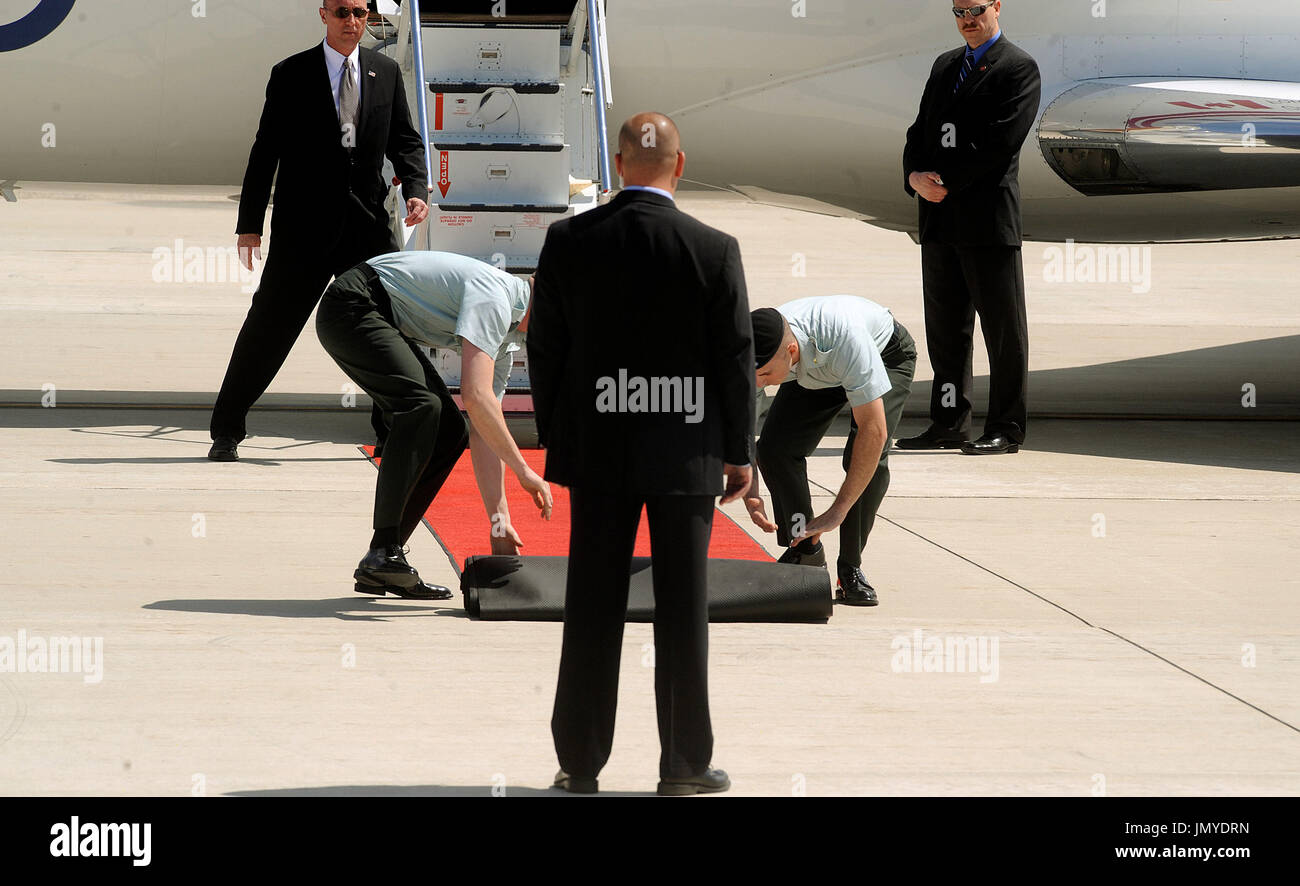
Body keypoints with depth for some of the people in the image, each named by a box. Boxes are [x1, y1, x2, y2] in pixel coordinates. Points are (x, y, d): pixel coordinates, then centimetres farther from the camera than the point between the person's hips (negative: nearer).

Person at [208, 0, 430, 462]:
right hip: (304, 226, -3)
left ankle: (395, 429, 17)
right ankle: (226, 431, 9)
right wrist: (249, 223, -4)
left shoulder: (386, 72, 9)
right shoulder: (291, 75, -1)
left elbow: (405, 140, 11)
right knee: (269, 327, 0)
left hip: (368, 223, 3)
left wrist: (416, 190, -8)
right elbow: (265, 150, 0)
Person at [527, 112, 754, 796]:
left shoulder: (568, 241, -5)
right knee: (682, 609, 6)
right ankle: (684, 764, 10)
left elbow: (544, 348, 1)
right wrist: (738, 451, 5)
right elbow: (735, 357, -5)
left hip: (597, 453, 2)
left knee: (592, 609, 8)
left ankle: (580, 761, 12)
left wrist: (553, 434, 12)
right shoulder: (714, 250, -10)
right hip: (687, 455, -2)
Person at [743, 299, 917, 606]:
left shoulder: (846, 338, -47)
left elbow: (874, 430, -42)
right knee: (774, 448, -18)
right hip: (813, 372, 4)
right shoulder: (755, 354, -33)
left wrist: (837, 512, -41)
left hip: (886, 354, -4)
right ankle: (805, 550, 2)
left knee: (866, 456, -27)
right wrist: (750, 491, -30)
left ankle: (850, 566, -12)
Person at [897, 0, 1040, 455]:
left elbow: (1000, 141, -14)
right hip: (940, 218, 7)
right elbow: (921, 129, 15)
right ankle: (949, 425, 16)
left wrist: (946, 180, -14)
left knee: (1002, 328, -2)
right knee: (944, 327, 10)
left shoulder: (1018, 68, -4)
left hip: (988, 217, -7)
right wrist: (915, 176, -5)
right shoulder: (945, 66, 19)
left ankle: (1006, 430, 1)